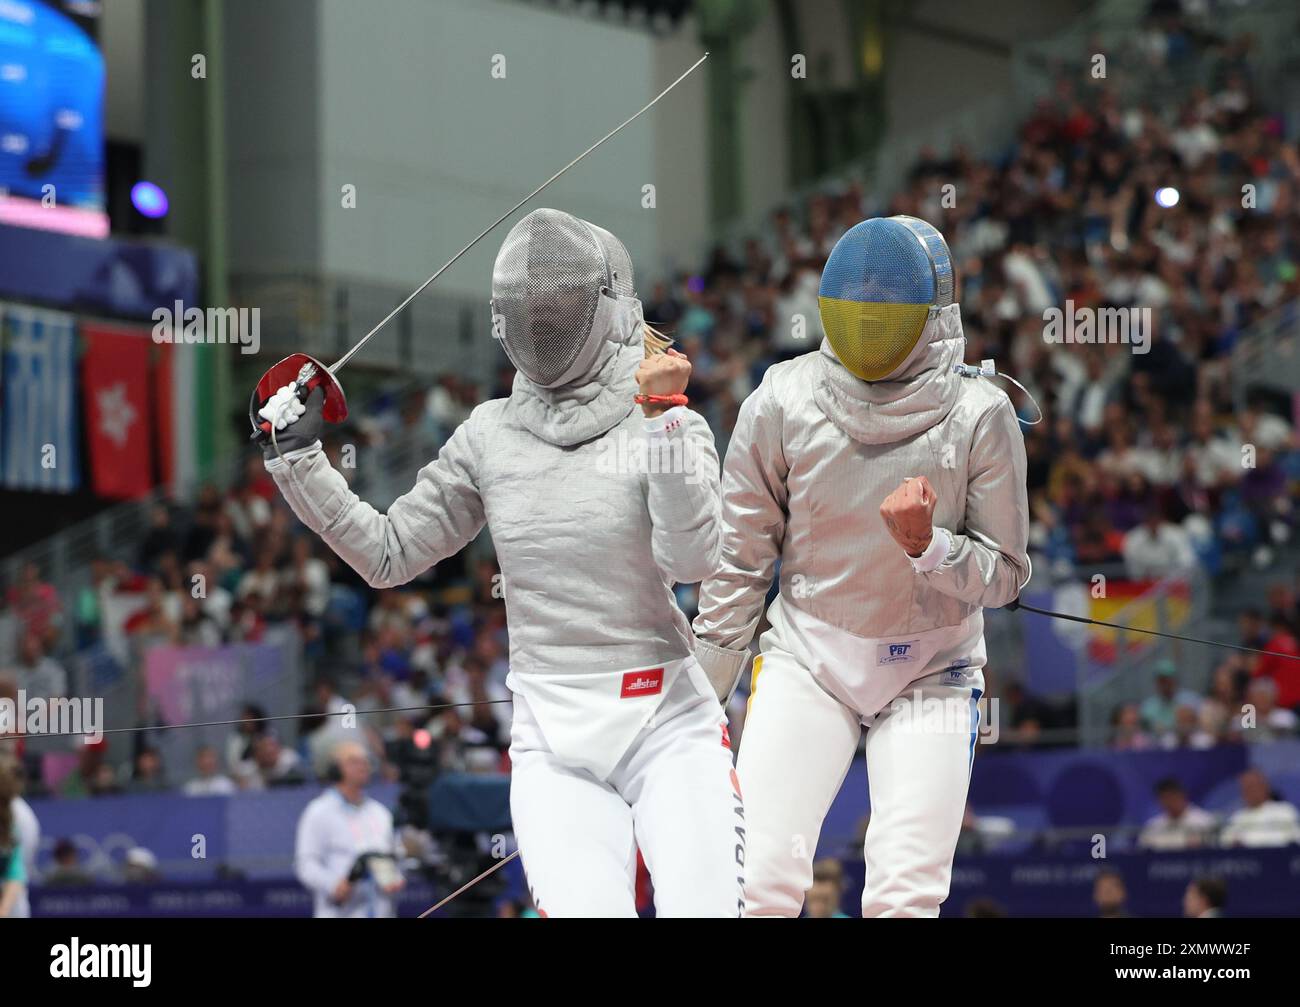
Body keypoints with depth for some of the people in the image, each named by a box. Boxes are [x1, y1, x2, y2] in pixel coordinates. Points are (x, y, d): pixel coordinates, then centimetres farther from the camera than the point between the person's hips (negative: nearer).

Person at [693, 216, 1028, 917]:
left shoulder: (978, 415, -11)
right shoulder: (783, 400, -9)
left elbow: (1003, 575, -4)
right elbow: (739, 561, 1)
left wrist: (925, 546, -25)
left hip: (930, 674, 0)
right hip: (807, 657, 0)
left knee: (905, 898, -12)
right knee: (760, 882, -15)